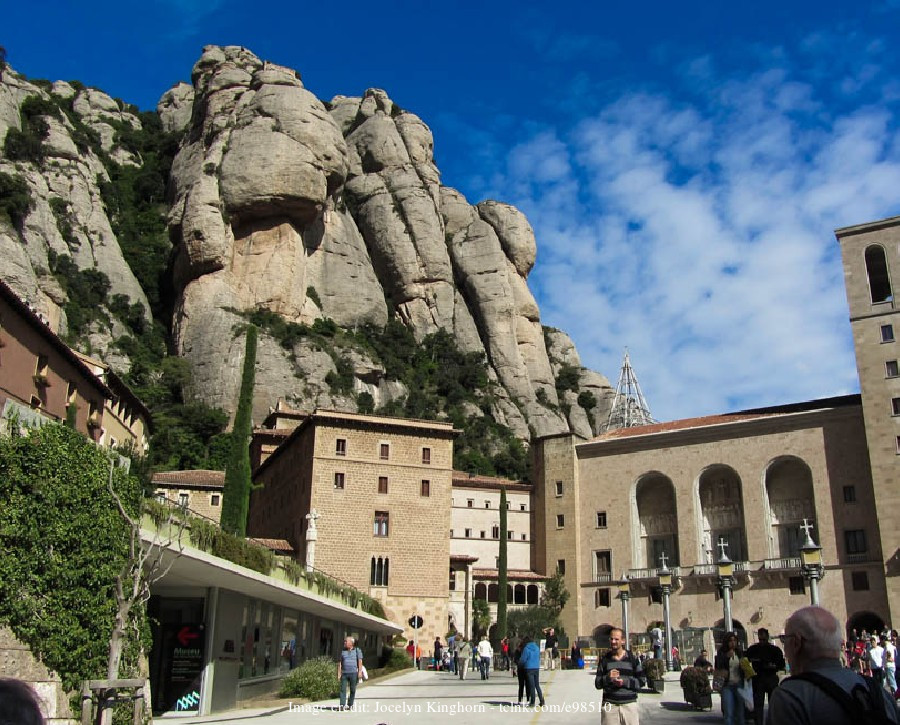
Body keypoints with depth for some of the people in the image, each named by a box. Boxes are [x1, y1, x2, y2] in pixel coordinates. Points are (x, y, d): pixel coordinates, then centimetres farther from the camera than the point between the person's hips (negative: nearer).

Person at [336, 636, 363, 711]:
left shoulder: (357, 650, 4)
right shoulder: (342, 651, 11)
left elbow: (360, 661, -2)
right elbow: (340, 663, 9)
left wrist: (359, 672, -11)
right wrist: (339, 673, 1)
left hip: (353, 673, -2)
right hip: (344, 673, 2)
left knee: (353, 690, 3)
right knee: (343, 689, -8)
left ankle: (350, 705, 14)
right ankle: (342, 705, -12)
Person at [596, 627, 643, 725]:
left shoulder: (632, 659, 6)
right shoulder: (604, 659, 7)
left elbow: (641, 681, 4)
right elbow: (597, 684, 6)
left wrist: (625, 682, -12)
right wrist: (608, 678, -13)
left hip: (629, 704, 0)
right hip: (609, 705, 0)